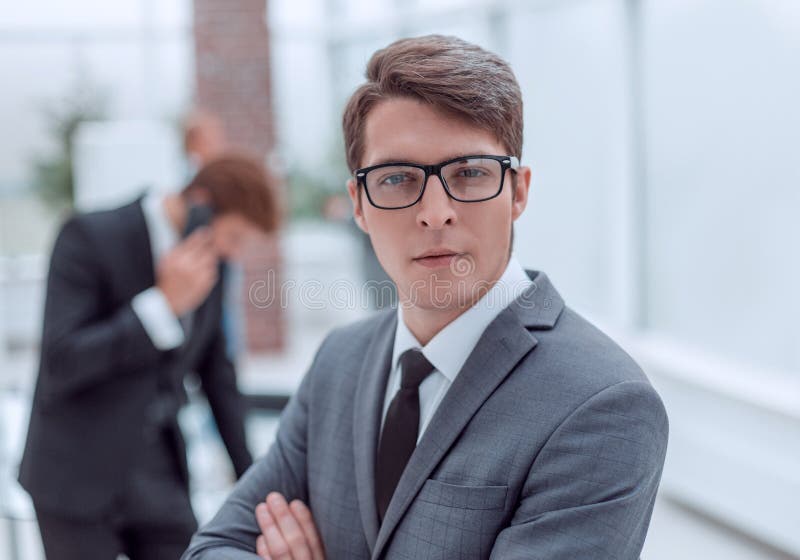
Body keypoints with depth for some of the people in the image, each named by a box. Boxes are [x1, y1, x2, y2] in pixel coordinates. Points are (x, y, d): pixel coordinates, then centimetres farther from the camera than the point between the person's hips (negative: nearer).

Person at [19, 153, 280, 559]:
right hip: (79, 476, -5)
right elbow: (60, 363, -21)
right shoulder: (89, 237, -14)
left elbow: (217, 374, 13)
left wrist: (249, 476, 14)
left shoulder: (210, 265, 3)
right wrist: (164, 303, -24)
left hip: (159, 477, 5)